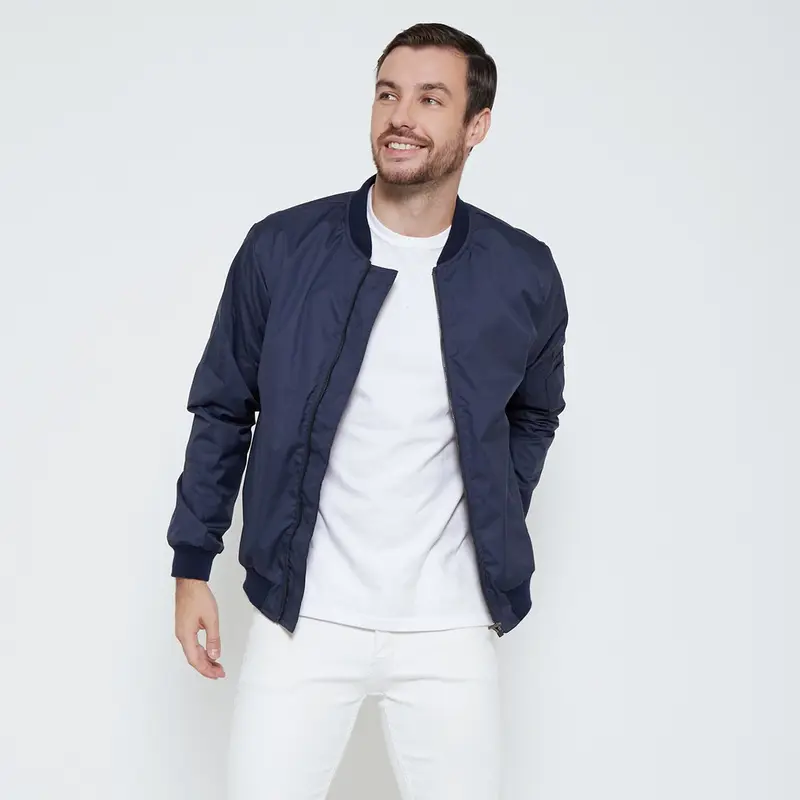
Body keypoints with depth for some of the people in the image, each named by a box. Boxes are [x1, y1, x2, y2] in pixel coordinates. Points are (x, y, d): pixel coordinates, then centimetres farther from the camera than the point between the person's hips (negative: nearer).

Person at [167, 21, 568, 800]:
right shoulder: (281, 248, -6)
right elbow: (222, 410, 4)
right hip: (302, 616, -1)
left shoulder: (524, 276, -3)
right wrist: (191, 565, 5)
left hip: (450, 627, 1)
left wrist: (496, 536, 9)